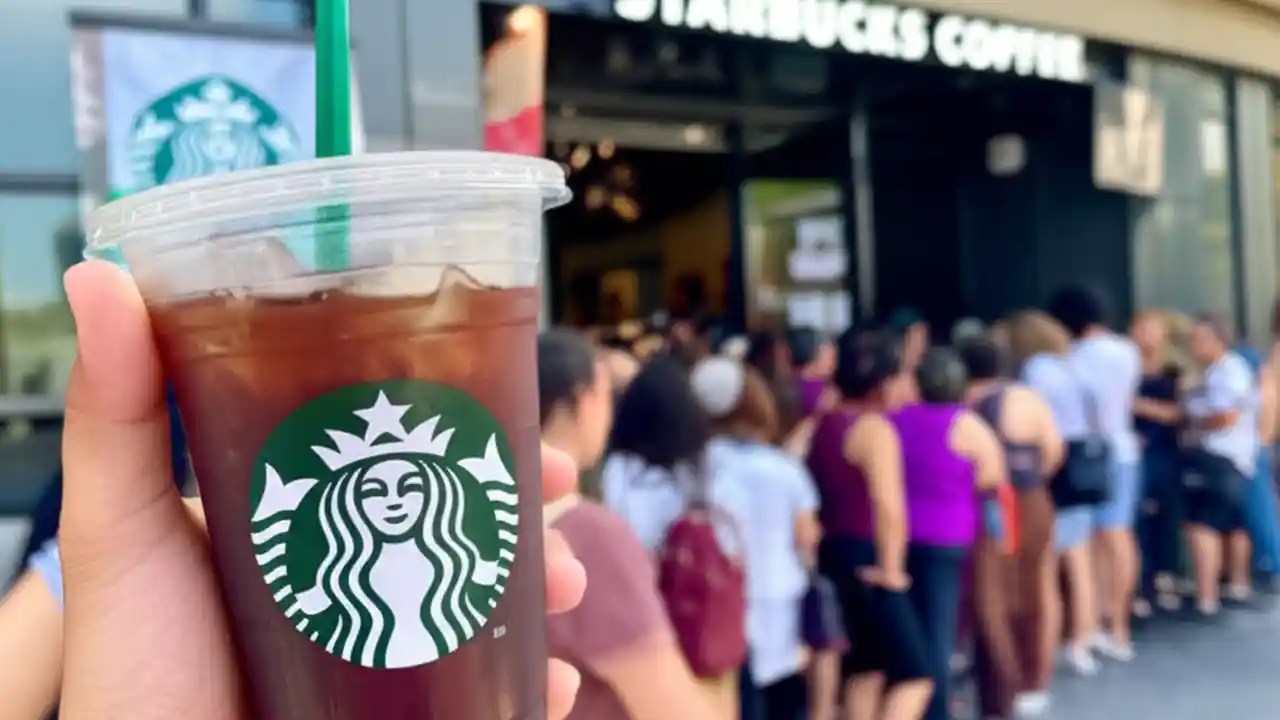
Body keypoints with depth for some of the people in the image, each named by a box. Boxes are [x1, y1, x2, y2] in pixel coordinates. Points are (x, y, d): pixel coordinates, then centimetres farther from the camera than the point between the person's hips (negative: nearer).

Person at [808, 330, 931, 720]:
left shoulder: (824, 424, 9)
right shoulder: (875, 428, -16)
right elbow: (889, 506, -28)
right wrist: (891, 568, -19)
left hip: (833, 554, 9)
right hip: (867, 561, -9)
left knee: (864, 666, 21)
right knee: (914, 674, -4)